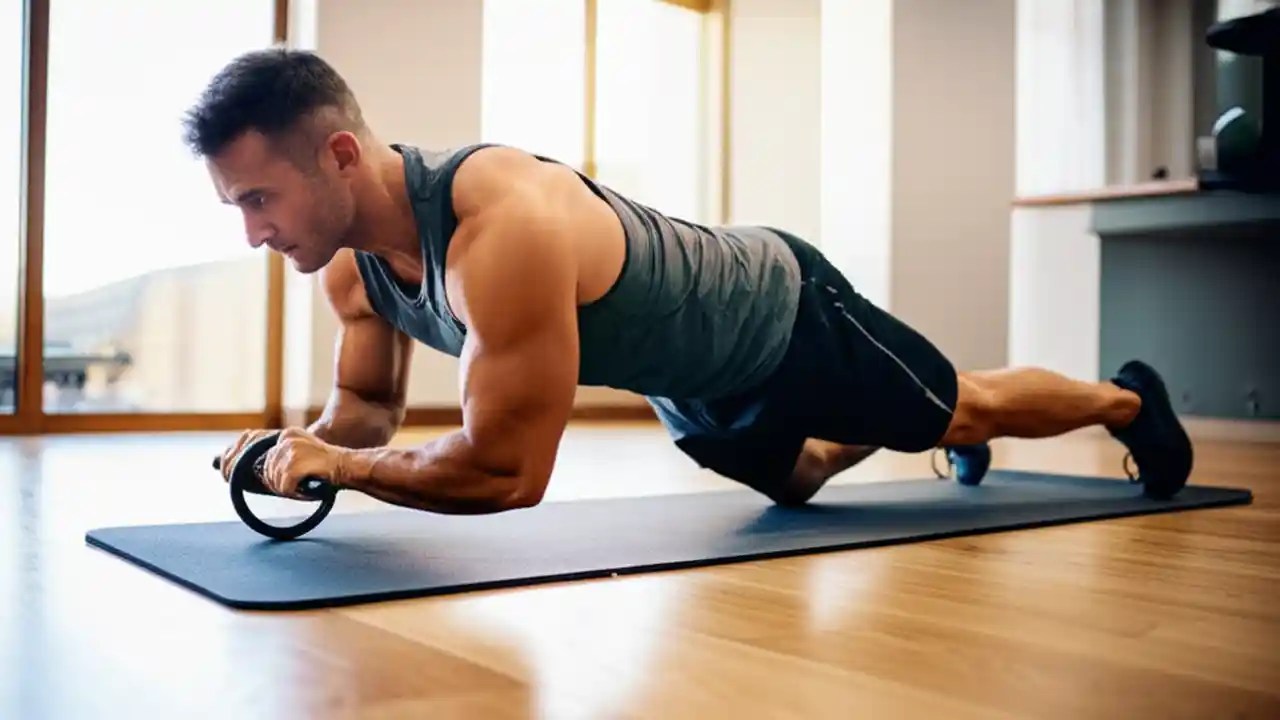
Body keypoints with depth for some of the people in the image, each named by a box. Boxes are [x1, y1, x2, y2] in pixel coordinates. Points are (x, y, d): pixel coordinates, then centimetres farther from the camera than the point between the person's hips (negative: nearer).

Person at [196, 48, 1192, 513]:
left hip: (787, 317, -7)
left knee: (969, 408, 17)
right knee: (797, 478, 32)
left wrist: (334, 466, -34)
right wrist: (299, 443, -19)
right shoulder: (355, 263, -15)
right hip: (696, 376, 8)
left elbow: (510, 472, -41)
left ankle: (1127, 401, 48)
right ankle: (955, 440, 60)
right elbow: (369, 408, 1)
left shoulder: (505, 228, -43)